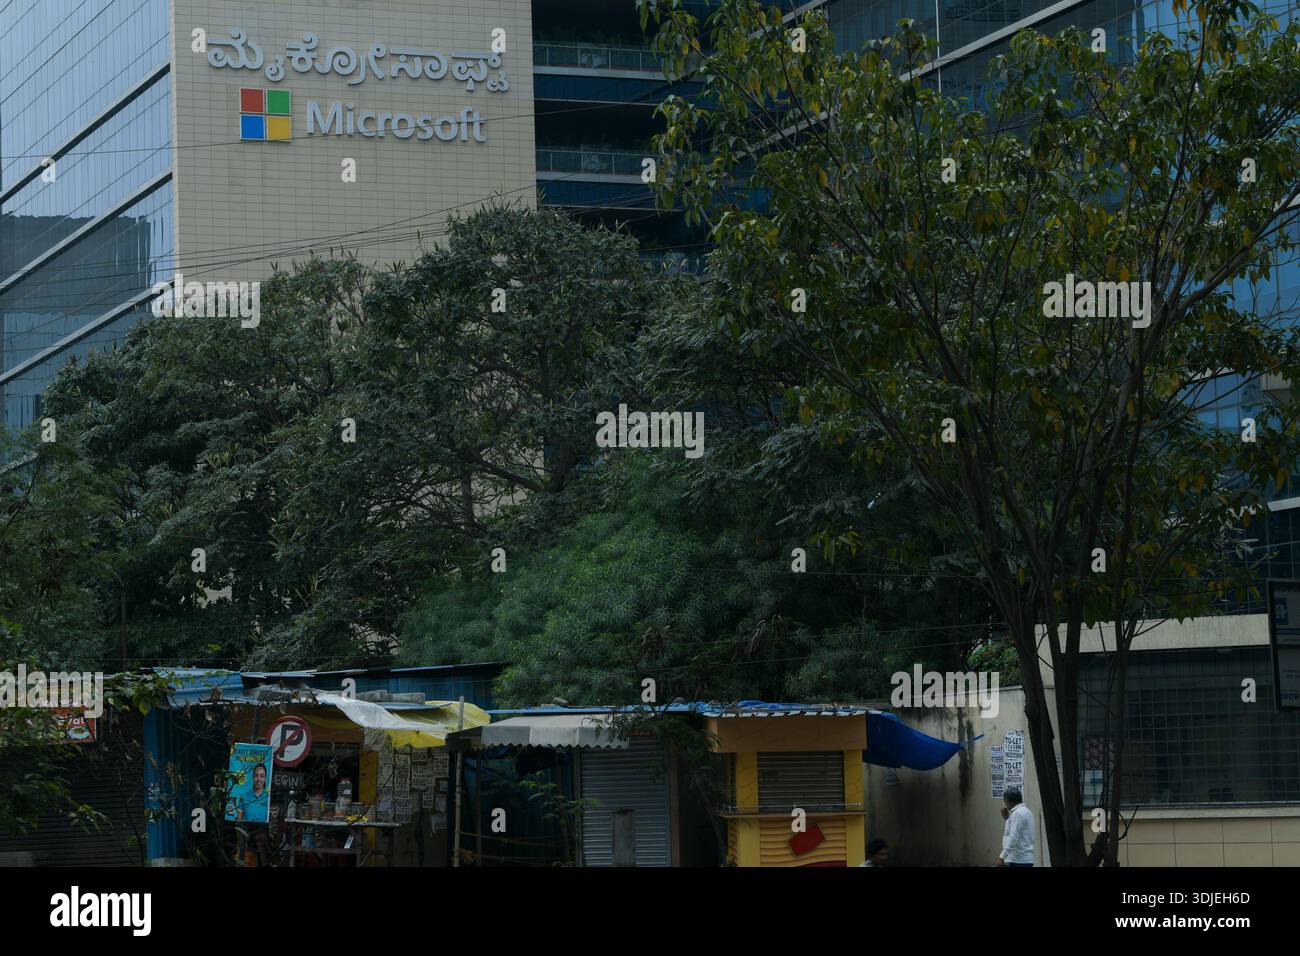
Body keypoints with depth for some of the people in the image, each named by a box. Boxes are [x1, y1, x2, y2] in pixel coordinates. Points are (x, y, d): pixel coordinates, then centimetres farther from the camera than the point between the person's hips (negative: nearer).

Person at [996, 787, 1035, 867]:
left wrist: (1002, 857, -20)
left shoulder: (1017, 813, -13)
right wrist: (1007, 818, 15)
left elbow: (1014, 838, -21)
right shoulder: (1026, 811, 17)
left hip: (1017, 861, -10)